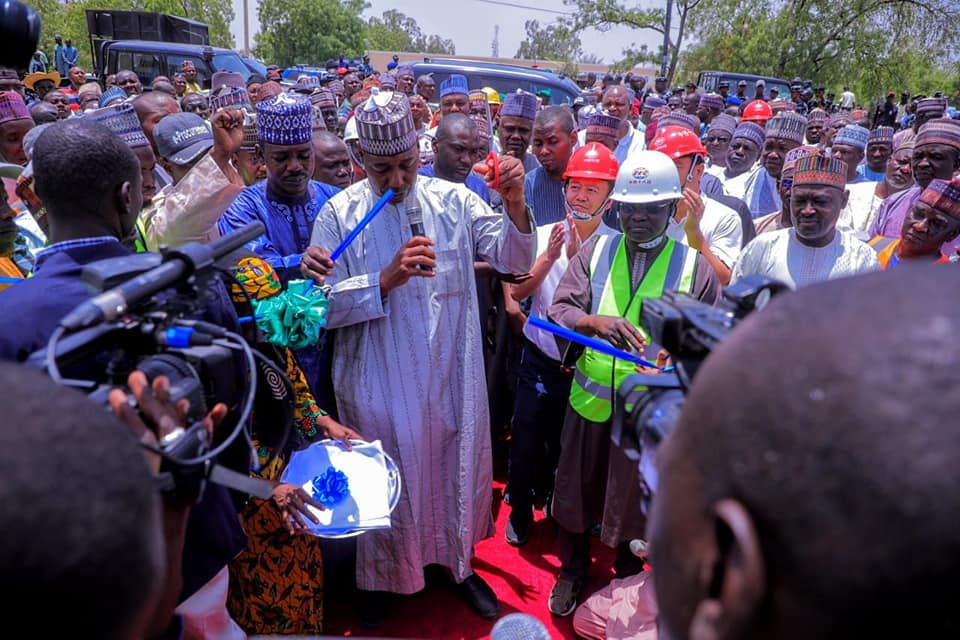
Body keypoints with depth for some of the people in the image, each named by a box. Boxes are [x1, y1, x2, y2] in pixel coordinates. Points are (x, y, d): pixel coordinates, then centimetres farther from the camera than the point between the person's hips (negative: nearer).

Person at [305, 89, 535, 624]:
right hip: (378, 381, -2)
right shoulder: (340, 213, -6)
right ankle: (380, 576, 40)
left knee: (459, 469, 19)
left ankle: (460, 561, 45)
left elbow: (514, 260, -6)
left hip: (452, 375, 3)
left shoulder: (453, 200, -1)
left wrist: (515, 204, -24)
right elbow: (324, 303, -11)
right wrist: (387, 279, -25)